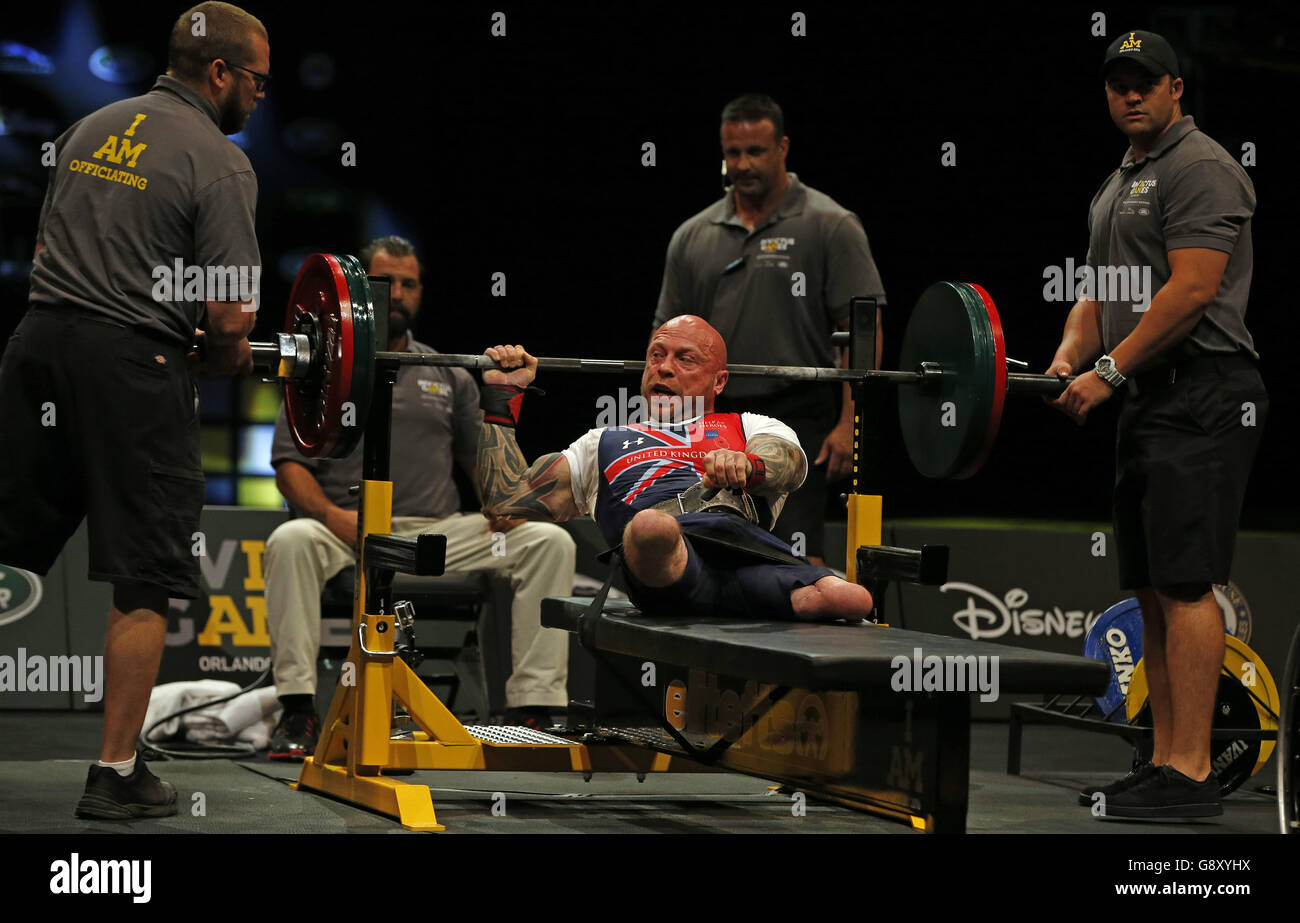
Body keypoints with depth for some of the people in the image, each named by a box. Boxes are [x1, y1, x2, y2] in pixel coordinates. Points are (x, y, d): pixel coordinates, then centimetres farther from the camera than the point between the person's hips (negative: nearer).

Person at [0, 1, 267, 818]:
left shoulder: (92, 128, 16)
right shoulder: (220, 163, -7)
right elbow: (229, 314, -13)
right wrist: (233, 361, 8)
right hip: (131, 363, -6)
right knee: (144, 580, 4)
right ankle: (116, 774, 5)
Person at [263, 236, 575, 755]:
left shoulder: (449, 376, 21)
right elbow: (290, 464, 2)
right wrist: (331, 514, -18)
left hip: (438, 533, 3)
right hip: (348, 533, -3)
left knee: (550, 542, -18)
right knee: (291, 541, -37)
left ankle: (531, 708, -20)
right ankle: (297, 709, -32)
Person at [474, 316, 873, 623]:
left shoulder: (751, 428, 36)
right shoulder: (605, 444, 41)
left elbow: (789, 463, 9)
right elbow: (508, 498, 31)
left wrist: (745, 464, -17)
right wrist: (502, 396, 29)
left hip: (750, 544, 1)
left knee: (854, 600, -34)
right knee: (651, 527, -44)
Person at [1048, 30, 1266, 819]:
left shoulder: (1199, 168, -9)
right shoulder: (1119, 185, 22)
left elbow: (1193, 289, -19)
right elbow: (1107, 294, 24)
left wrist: (1110, 372, -19)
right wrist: (1070, 359, 4)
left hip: (1201, 398, -10)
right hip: (1150, 401, 10)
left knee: (1185, 581, -13)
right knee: (1154, 585, 9)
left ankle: (1191, 775, -14)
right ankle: (1167, 762, 13)